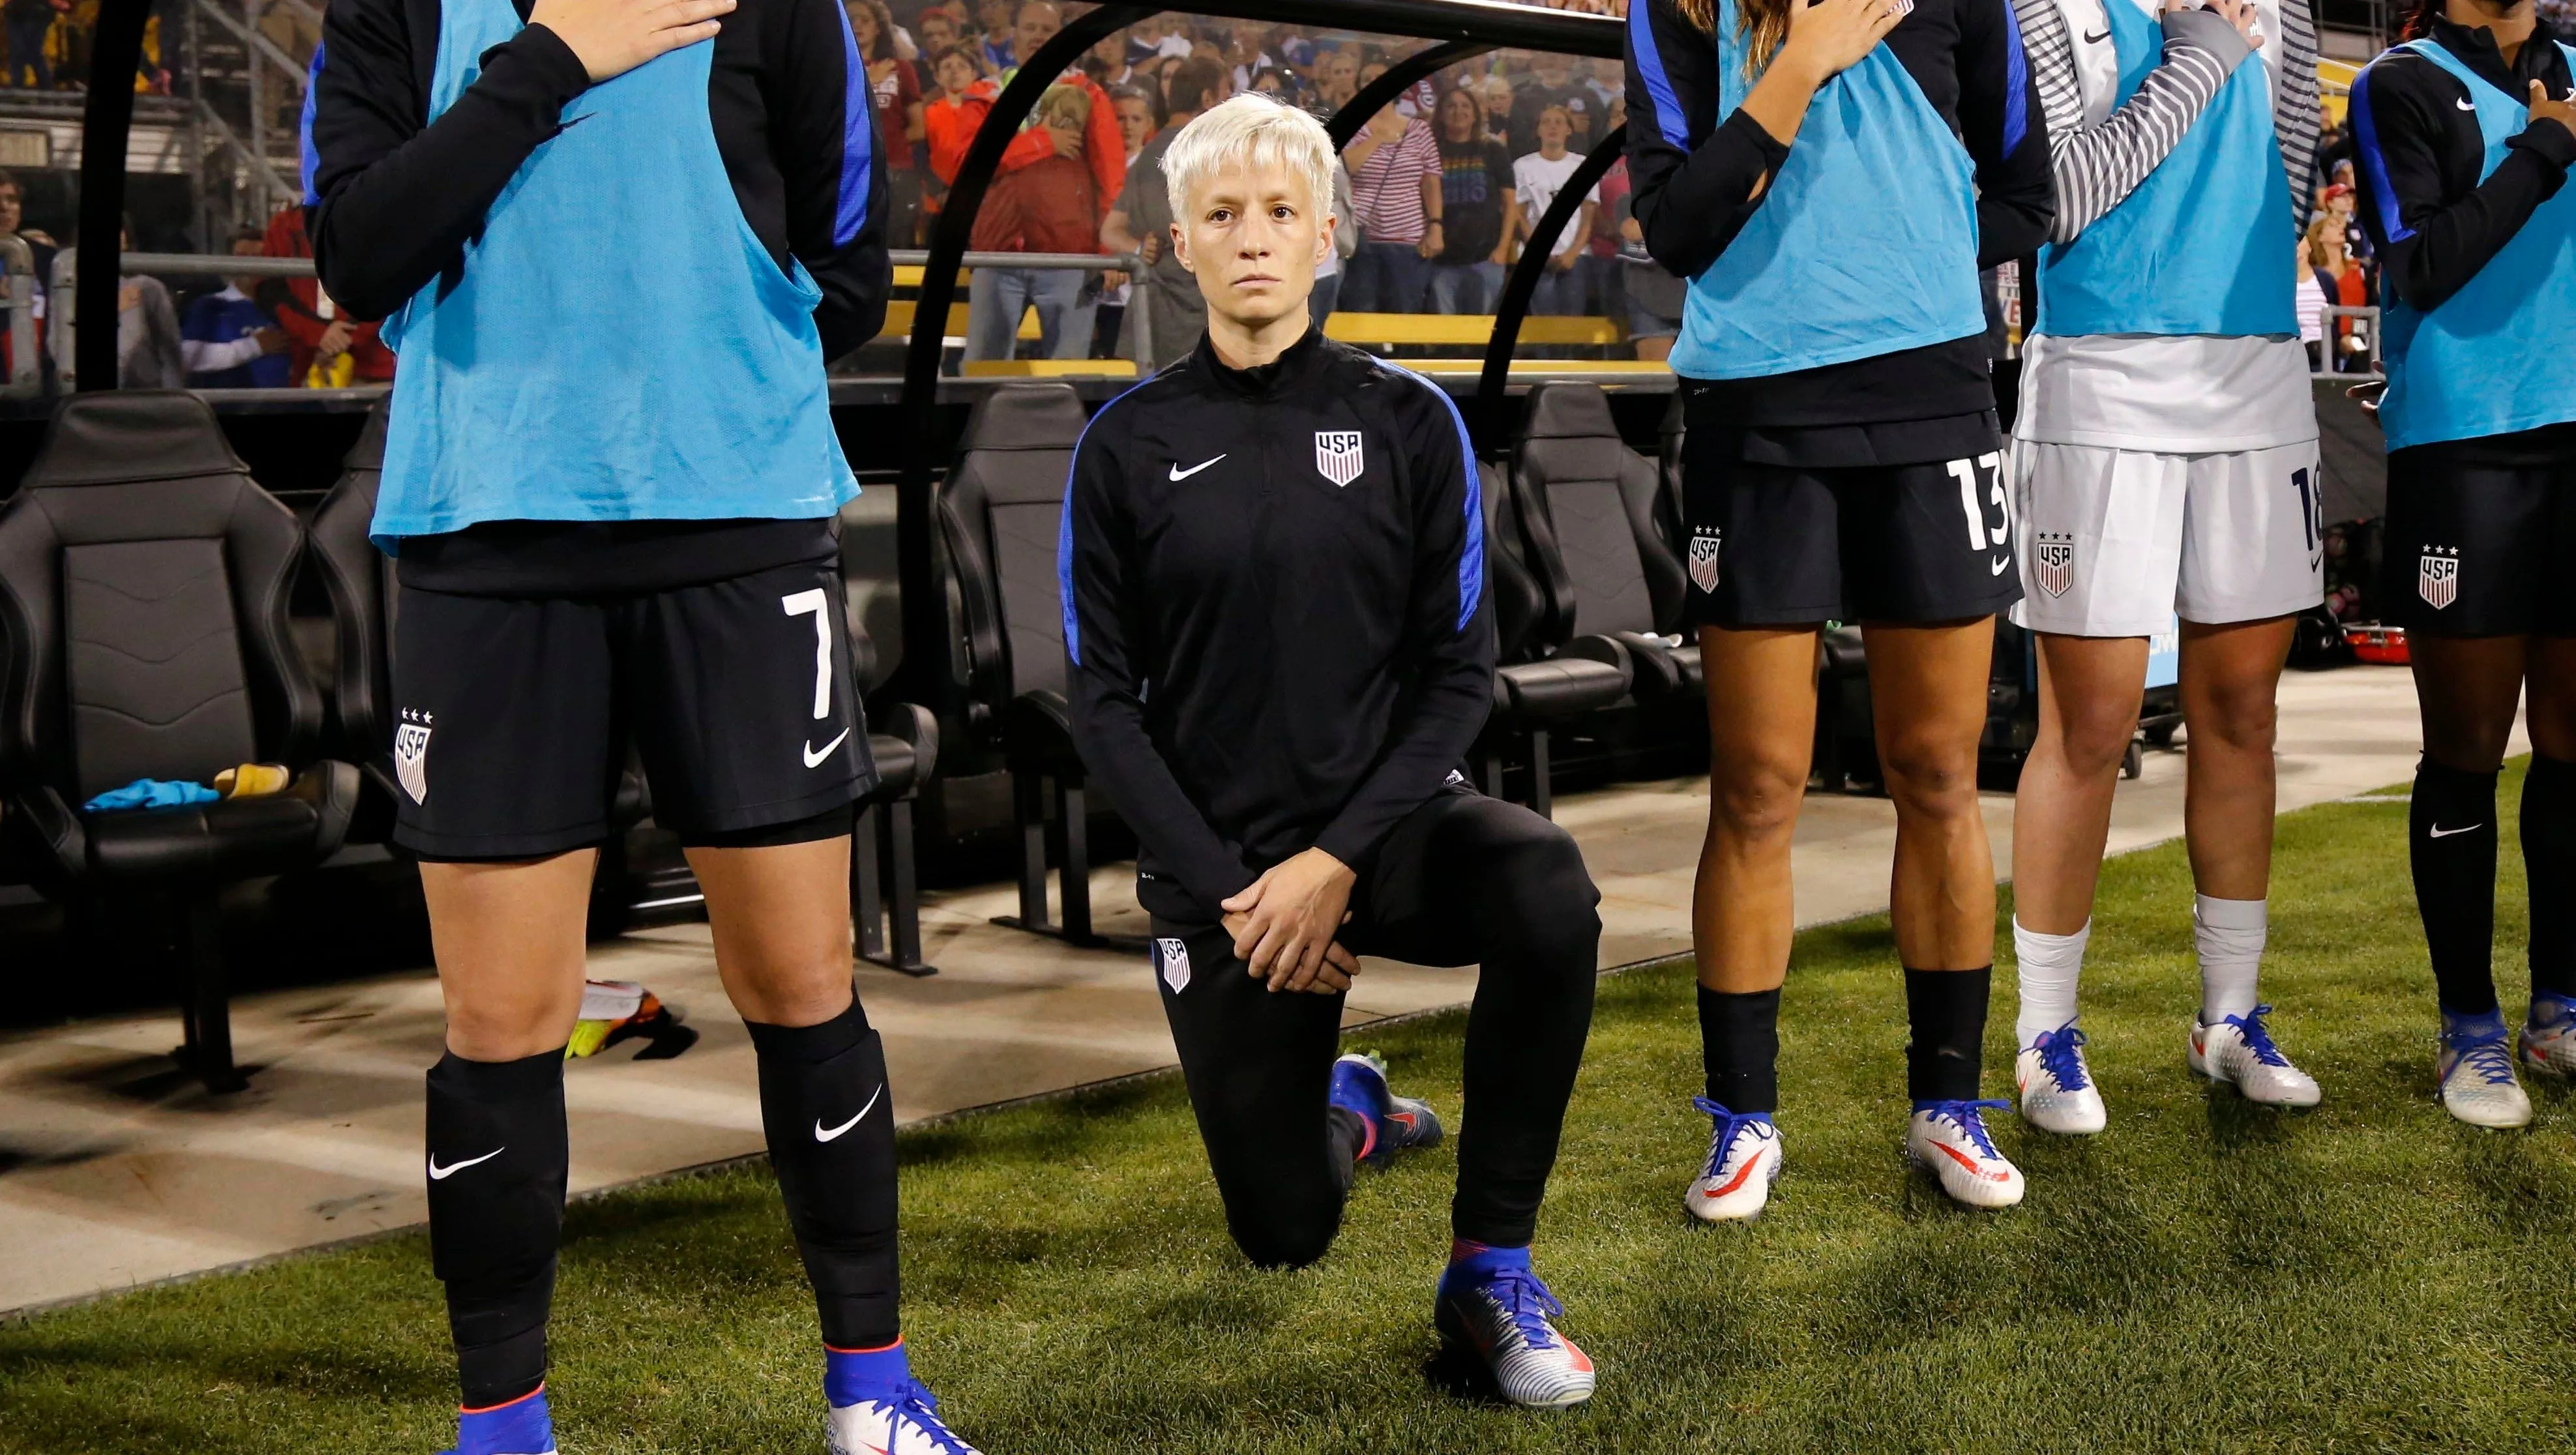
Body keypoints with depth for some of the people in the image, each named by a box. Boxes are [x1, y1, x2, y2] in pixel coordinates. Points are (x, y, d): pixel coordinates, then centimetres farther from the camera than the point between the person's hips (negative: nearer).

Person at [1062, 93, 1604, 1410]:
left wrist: (1337, 862, -15)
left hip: (1384, 821, 0)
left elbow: (1457, 671, -3)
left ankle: (1489, 1268, -16)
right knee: (1285, 1238, 1)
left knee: (1548, 889, -35)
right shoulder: (1127, 447, -2)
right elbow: (1105, 704, -1)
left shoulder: (1409, 421, -2)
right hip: (1216, 870, 0)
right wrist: (1231, 894, -11)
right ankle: (1342, 1109, 41)